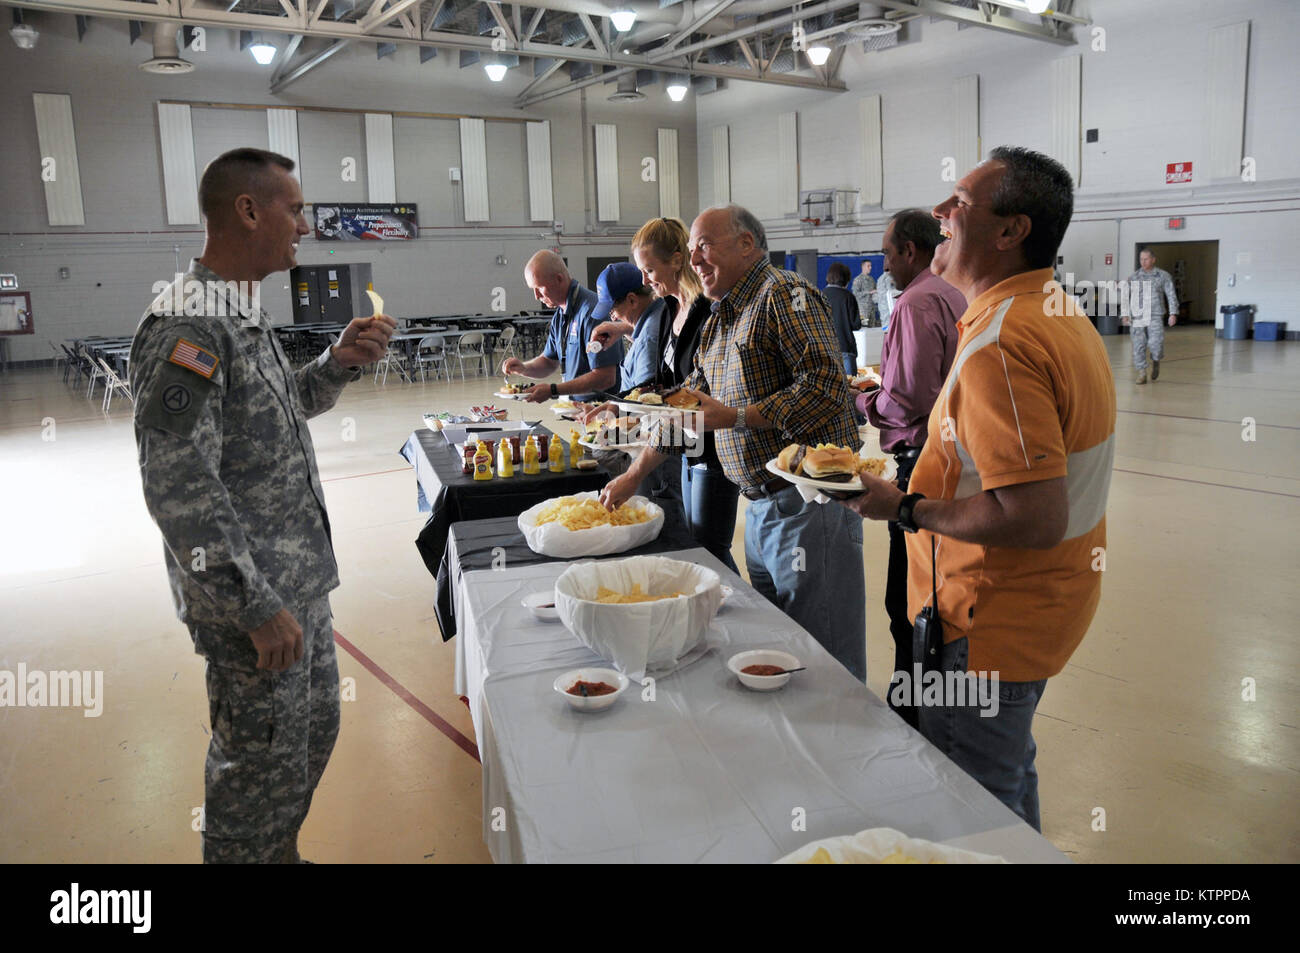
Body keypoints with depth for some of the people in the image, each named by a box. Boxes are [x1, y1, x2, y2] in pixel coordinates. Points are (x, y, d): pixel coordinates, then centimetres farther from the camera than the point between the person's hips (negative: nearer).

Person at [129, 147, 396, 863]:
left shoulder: (240, 313, 10)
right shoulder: (187, 324, -20)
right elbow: (178, 490, -24)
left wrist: (340, 363, 4)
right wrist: (257, 607, -22)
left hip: (299, 583, 10)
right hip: (251, 600, -10)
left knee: (315, 730, 22)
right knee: (265, 764, 5)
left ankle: (279, 854, 42)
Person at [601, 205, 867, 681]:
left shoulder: (784, 294, -9)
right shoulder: (717, 322, 19)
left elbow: (826, 385, -21)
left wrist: (736, 417, -22)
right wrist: (633, 475, 22)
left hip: (809, 502, -9)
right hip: (760, 506, 9)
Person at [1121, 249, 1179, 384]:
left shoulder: (1163, 275, 6)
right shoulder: (1133, 277, 7)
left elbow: (1171, 295, 5)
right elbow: (1124, 296, 7)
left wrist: (1173, 313, -3)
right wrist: (1124, 314, -4)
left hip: (1155, 317, -1)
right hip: (1137, 317, 2)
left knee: (1156, 344, -14)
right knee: (1138, 346, -2)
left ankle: (1156, 362, 18)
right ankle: (1142, 374, 9)